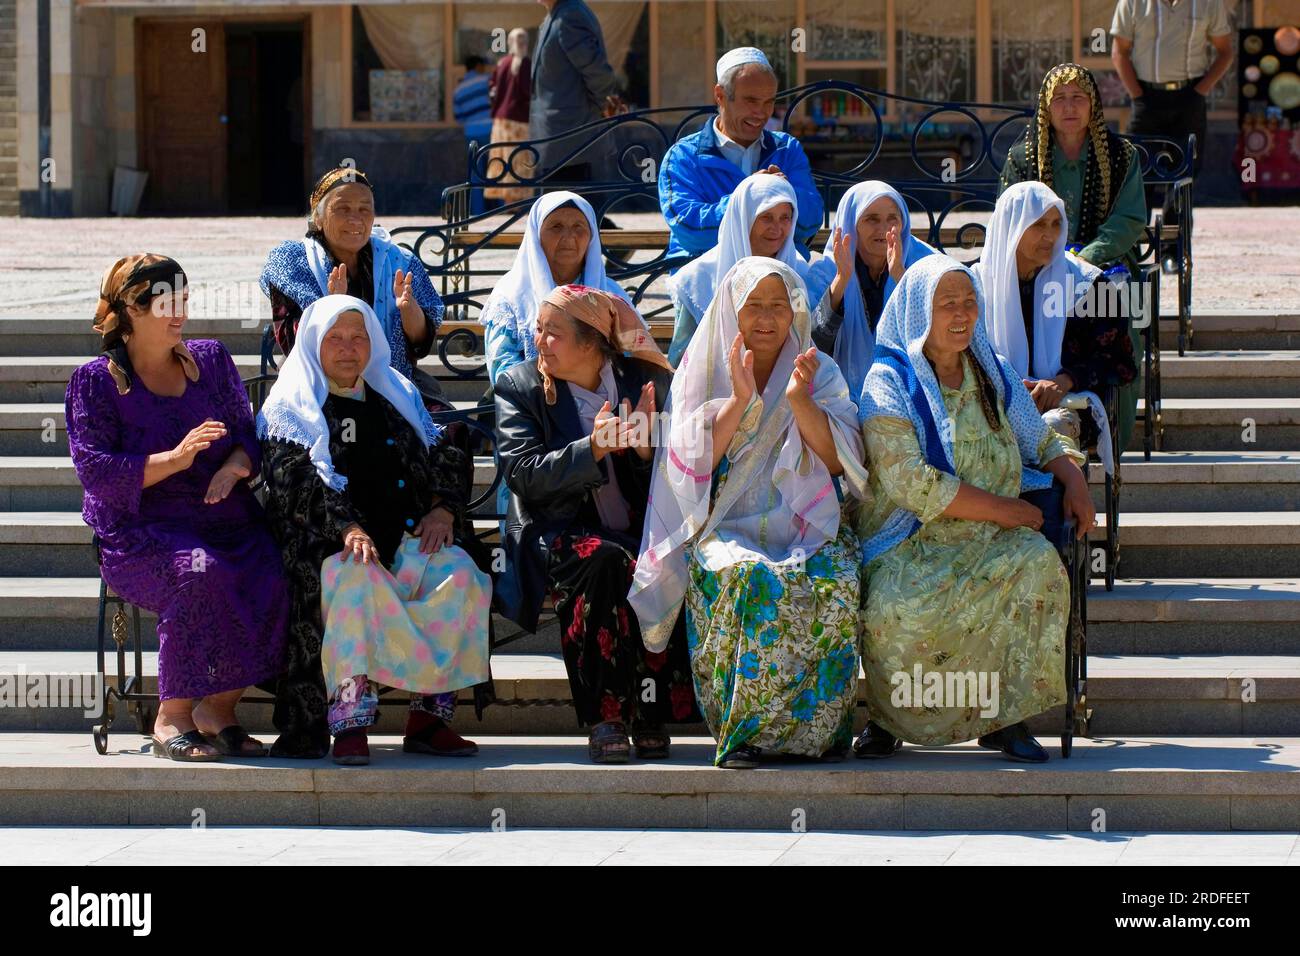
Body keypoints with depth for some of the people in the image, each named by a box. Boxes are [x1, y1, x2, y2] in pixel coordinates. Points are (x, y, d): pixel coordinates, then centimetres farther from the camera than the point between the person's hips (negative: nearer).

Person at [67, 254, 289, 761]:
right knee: (200, 574, -37)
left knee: (270, 578, -29)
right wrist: (173, 460, -17)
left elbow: (247, 432, 17)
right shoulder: (95, 379, 5)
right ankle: (172, 719, -24)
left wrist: (235, 466, -8)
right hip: (141, 528, -4)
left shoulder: (210, 359, 19)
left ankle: (217, 710, -17)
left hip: (222, 513, 4)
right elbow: (94, 469, -5)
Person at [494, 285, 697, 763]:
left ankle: (651, 714, -22)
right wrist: (592, 448, -20)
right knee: (604, 559, -36)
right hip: (561, 534, -2)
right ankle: (604, 718, -32)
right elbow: (524, 474, -8)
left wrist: (646, 447, -14)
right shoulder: (520, 386, 4)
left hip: (640, 530, 2)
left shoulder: (645, 380, 9)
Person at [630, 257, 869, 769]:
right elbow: (694, 460, -3)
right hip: (725, 528, -1)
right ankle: (742, 732, -26)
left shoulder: (820, 372, 12)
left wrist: (799, 400, -14)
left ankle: (818, 726, -19)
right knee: (750, 579, -36)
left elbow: (839, 461, -1)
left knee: (836, 587, -33)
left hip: (807, 526, 1)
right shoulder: (702, 371, 10)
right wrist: (739, 400, -14)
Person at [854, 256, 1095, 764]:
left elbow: (1043, 440, 21)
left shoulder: (996, 376, 14)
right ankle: (886, 716, -4)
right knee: (897, 609, -36)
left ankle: (1007, 717, -18)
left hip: (990, 543, 4)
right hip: (910, 545, -4)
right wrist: (1001, 508, -16)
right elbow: (911, 483, -14)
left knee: (1038, 563, -29)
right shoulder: (888, 384, -4)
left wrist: (1074, 480, -3)